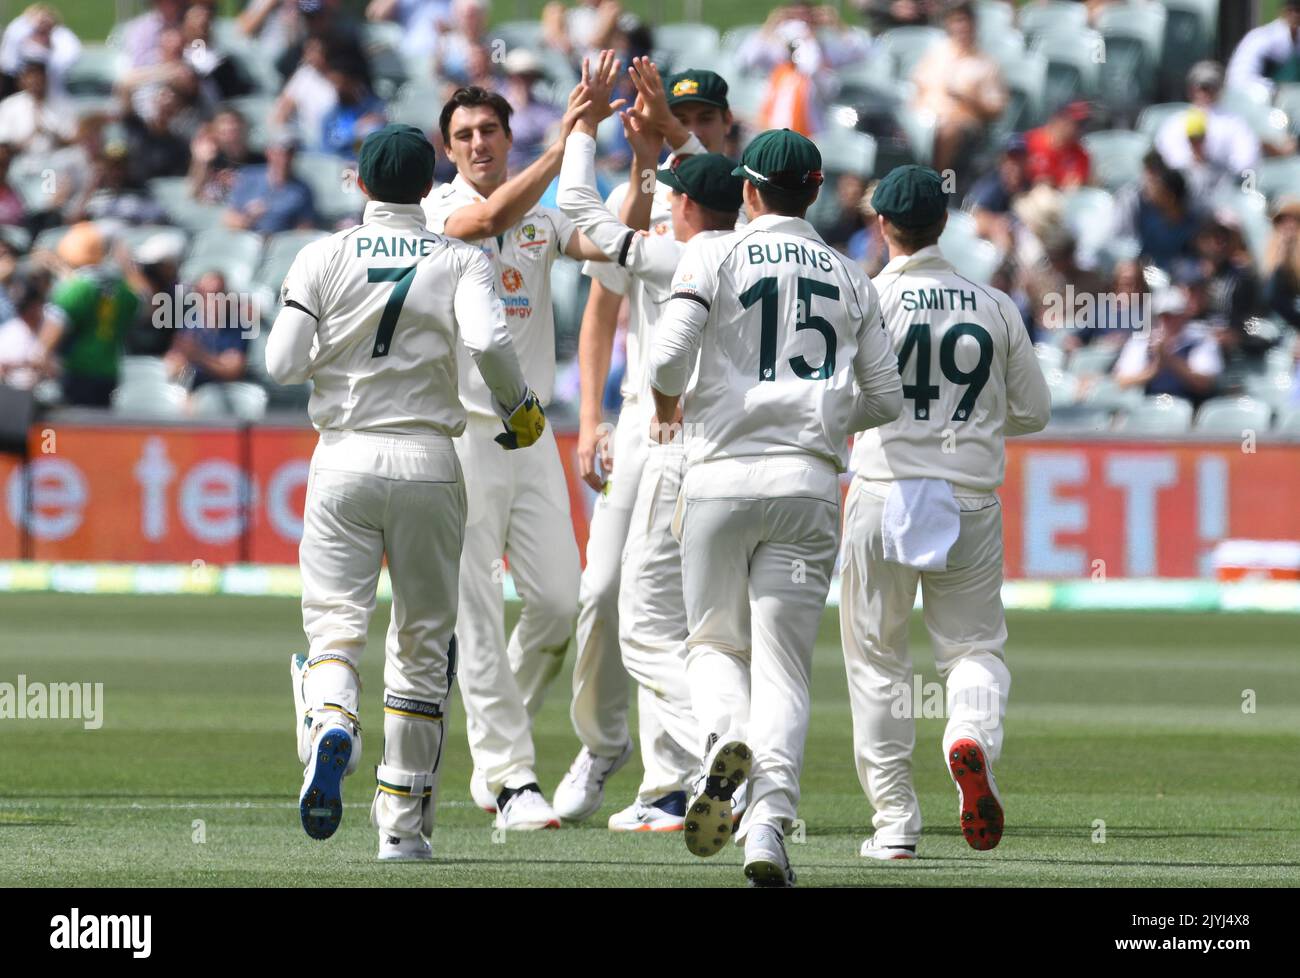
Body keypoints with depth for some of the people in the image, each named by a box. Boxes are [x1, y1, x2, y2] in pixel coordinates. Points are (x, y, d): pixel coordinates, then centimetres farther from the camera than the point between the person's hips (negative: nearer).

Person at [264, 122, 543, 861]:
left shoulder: (325, 258, 1)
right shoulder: (460, 261, 0)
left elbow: (283, 365, -7)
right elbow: (488, 341, -18)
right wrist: (519, 406, -2)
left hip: (345, 460, 0)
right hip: (428, 463, 0)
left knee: (335, 622, -2)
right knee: (424, 641, 11)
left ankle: (330, 725, -37)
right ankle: (404, 823, 14)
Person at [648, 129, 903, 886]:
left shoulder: (716, 256, 2)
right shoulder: (851, 280, 12)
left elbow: (670, 354, -10)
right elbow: (886, 400, 12)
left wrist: (667, 403, 12)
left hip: (722, 477, -1)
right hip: (810, 481, 1)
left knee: (714, 640, 16)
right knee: (784, 663, 1)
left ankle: (725, 738, -17)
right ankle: (770, 819, -18)